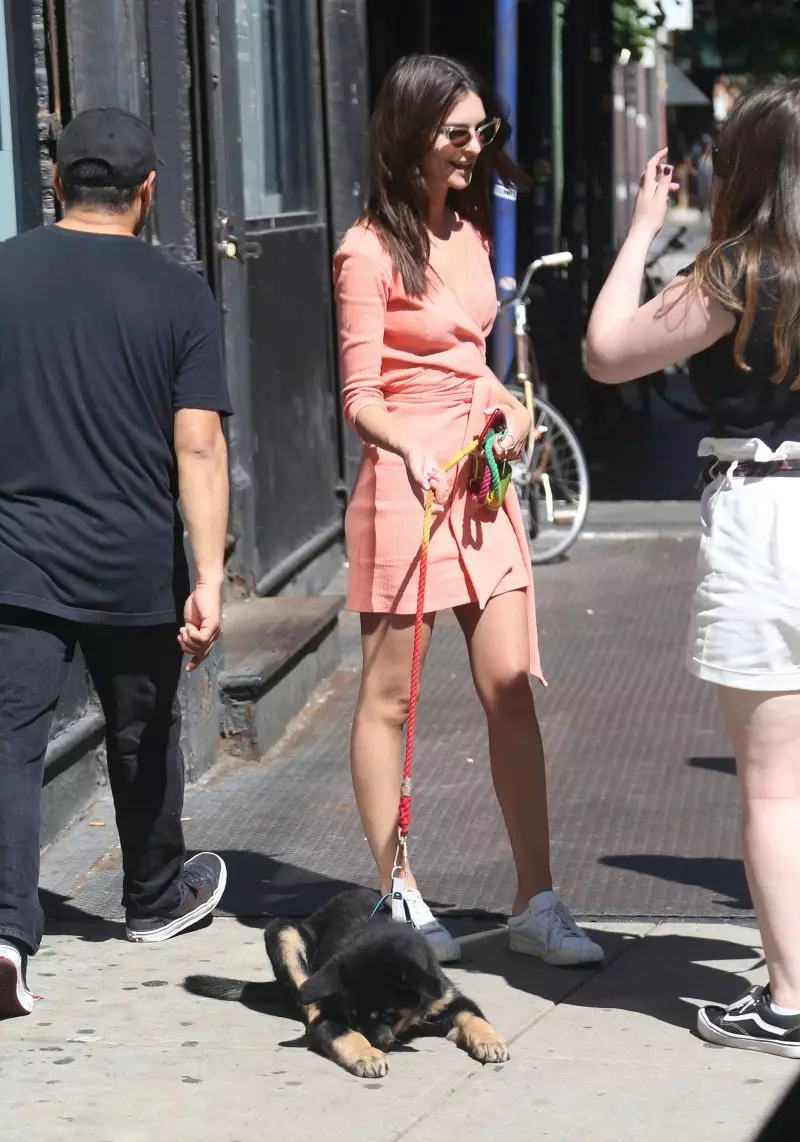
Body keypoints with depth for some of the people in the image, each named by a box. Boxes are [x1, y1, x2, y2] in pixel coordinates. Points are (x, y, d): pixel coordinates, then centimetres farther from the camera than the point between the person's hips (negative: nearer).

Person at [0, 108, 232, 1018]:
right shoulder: (178, 296, -4)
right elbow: (198, 448, -10)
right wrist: (210, 577, -12)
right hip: (135, 567, 0)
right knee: (142, 737, 18)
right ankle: (155, 900, 37)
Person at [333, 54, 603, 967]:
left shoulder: (470, 233, 15)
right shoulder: (370, 251, -8)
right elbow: (361, 398, -11)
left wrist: (511, 412, 6)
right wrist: (419, 454, -29)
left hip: (483, 480, 7)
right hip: (407, 478, -7)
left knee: (511, 691, 4)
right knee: (389, 696, 2)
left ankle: (536, 903, 8)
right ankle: (400, 901, 11)